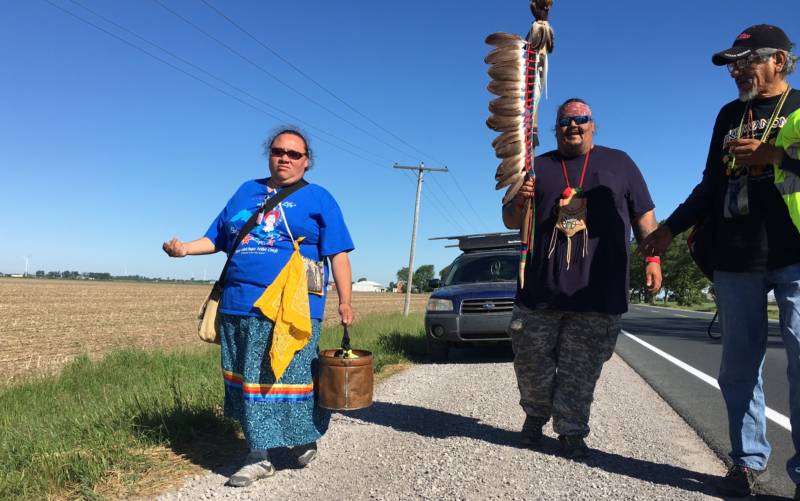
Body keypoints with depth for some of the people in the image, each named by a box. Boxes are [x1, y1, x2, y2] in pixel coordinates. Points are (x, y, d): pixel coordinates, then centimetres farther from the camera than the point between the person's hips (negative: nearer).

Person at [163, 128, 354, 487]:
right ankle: (259, 457, 21)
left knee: (289, 379, -1)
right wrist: (185, 248, -1)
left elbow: (337, 254, 0)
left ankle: (304, 437, 26)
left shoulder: (318, 199, 5)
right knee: (249, 381, 9)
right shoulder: (246, 192, 17)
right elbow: (216, 238, 19)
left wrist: (344, 301, -7)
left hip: (293, 310, -4)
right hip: (239, 307, 5)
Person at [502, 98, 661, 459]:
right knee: (531, 361, 7)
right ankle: (535, 416, 29)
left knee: (581, 370, 2)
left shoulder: (618, 163, 14)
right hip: (540, 289, 1)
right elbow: (510, 221, 16)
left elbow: (644, 215, 12)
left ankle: (572, 432, 15)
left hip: (598, 293, -1)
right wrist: (519, 202, -7)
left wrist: (652, 257, -1)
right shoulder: (538, 167, 15)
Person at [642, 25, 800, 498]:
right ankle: (748, 459, 16)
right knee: (739, 366, 5)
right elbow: (712, 185, 20)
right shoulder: (730, 114, 18)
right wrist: (670, 228, 15)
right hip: (735, 259, 4)